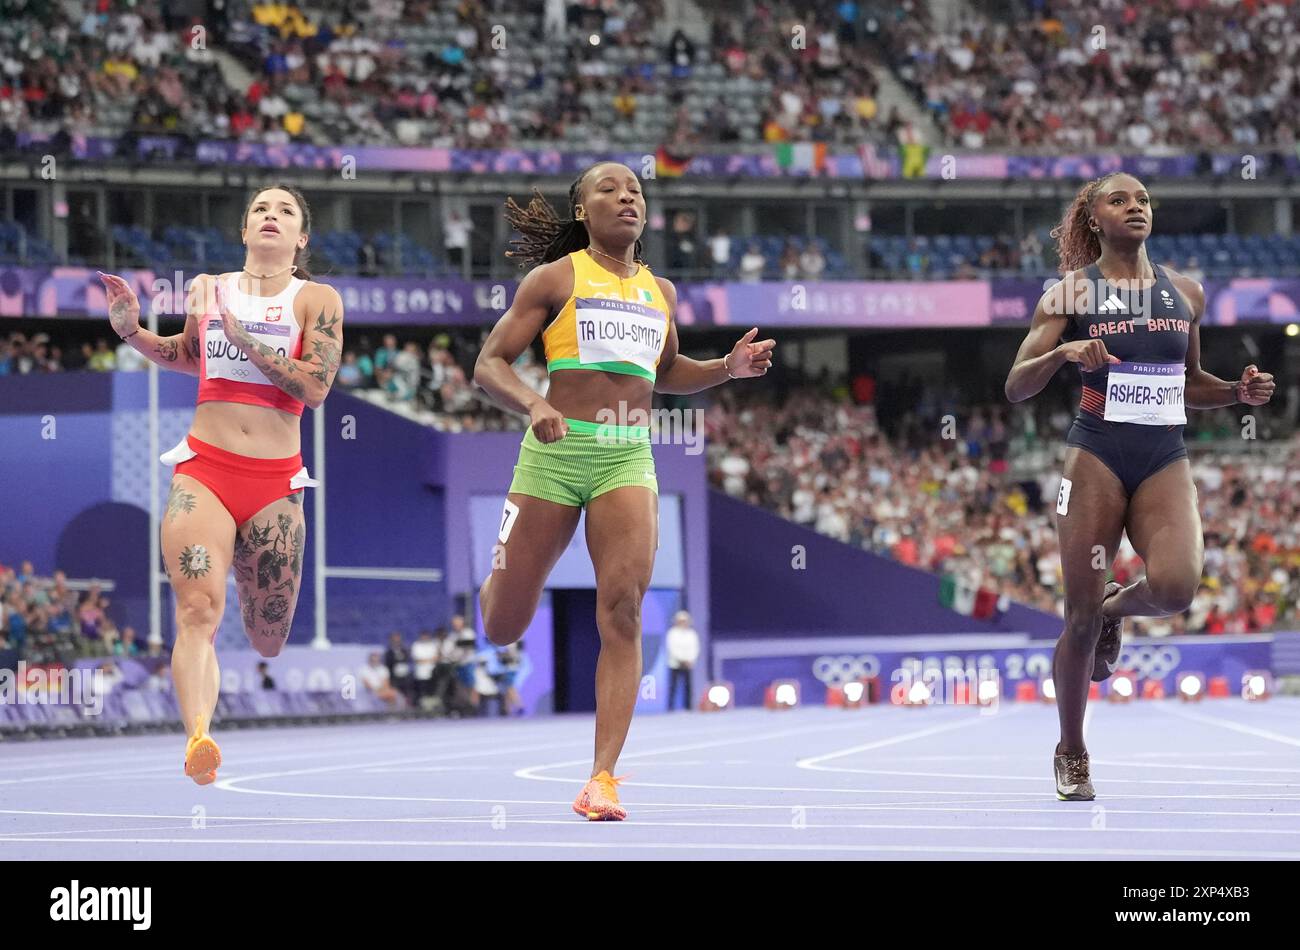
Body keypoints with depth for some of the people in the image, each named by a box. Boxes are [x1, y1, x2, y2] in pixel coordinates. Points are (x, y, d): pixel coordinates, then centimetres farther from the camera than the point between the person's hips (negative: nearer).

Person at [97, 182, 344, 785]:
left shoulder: (316, 300, 1)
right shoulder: (207, 290, 9)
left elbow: (316, 387, -12)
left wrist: (245, 340, -15)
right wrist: (131, 331, 12)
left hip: (274, 482, 0)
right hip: (203, 470, 1)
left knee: (269, 639, 10)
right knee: (197, 611, -23)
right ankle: (199, 740, -38)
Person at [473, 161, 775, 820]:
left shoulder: (660, 291, 15)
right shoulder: (555, 278, 1)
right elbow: (489, 365, -2)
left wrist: (728, 368, 12)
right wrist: (533, 404, -22)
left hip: (629, 457, 3)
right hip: (556, 449, -3)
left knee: (623, 611, -16)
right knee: (503, 629, 4)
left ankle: (602, 779, -15)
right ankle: (497, 588, 45)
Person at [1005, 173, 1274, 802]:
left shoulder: (1185, 292, 11)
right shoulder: (1071, 291, 0)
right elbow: (1016, 388, -2)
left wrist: (1238, 392, 5)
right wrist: (1062, 352, -21)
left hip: (1165, 458, 2)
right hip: (1097, 454, -2)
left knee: (1175, 586, -24)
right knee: (1080, 618, -2)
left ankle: (1115, 608, 14)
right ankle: (1071, 754, 19)